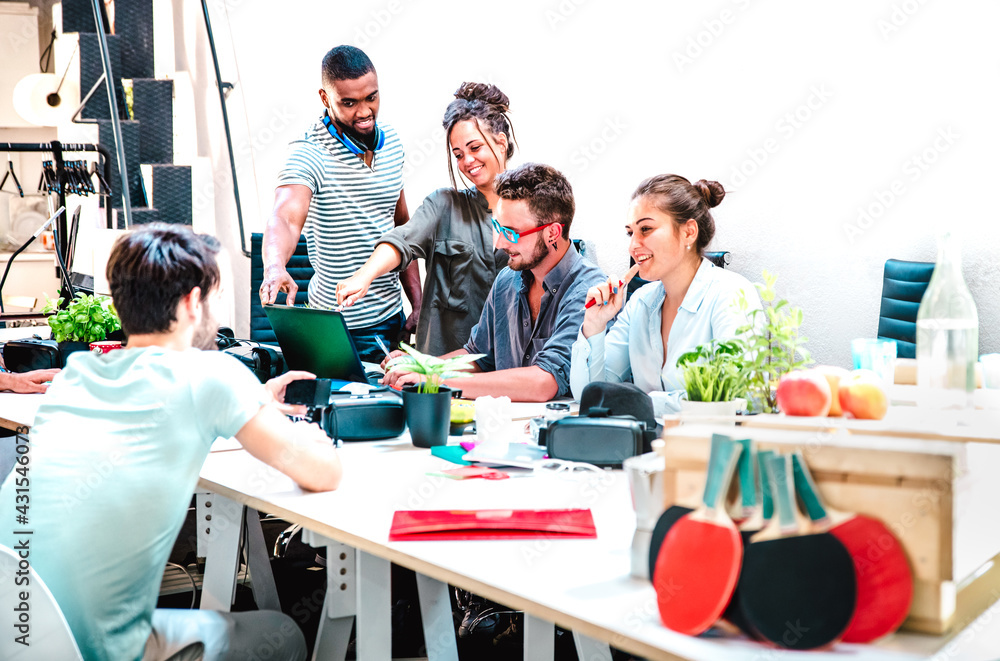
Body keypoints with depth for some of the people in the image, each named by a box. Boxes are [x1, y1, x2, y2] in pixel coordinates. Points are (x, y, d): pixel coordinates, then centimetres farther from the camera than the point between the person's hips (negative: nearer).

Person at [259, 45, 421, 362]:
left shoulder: (391, 142, 4)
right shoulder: (309, 154, -18)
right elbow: (285, 218, -35)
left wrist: (418, 303, 7)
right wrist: (275, 267, -57)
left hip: (392, 317, 6)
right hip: (339, 325, -6)